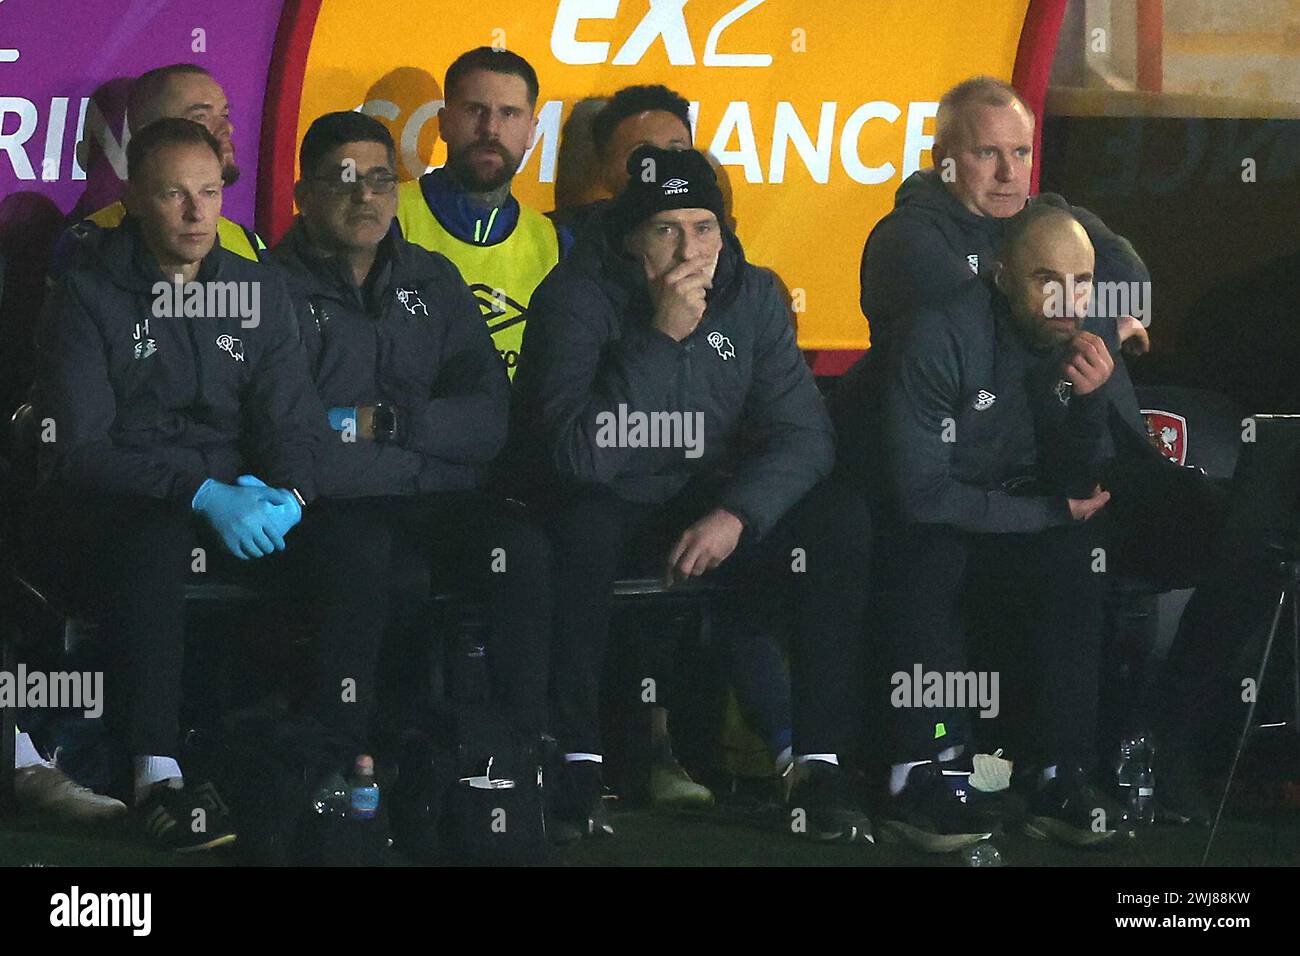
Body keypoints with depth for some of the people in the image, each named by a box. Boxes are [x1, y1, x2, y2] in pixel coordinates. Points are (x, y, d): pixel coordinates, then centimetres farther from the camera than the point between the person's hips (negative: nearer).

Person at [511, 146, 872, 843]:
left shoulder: (752, 297, -3)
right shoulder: (577, 299, -16)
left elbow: (803, 434, -7)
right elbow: (577, 451, -30)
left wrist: (737, 514, -24)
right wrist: (659, 337, -33)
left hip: (708, 503, 4)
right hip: (603, 501, -4)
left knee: (840, 518, -20)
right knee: (585, 524, -38)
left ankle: (821, 767, -18)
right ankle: (577, 765, -27)